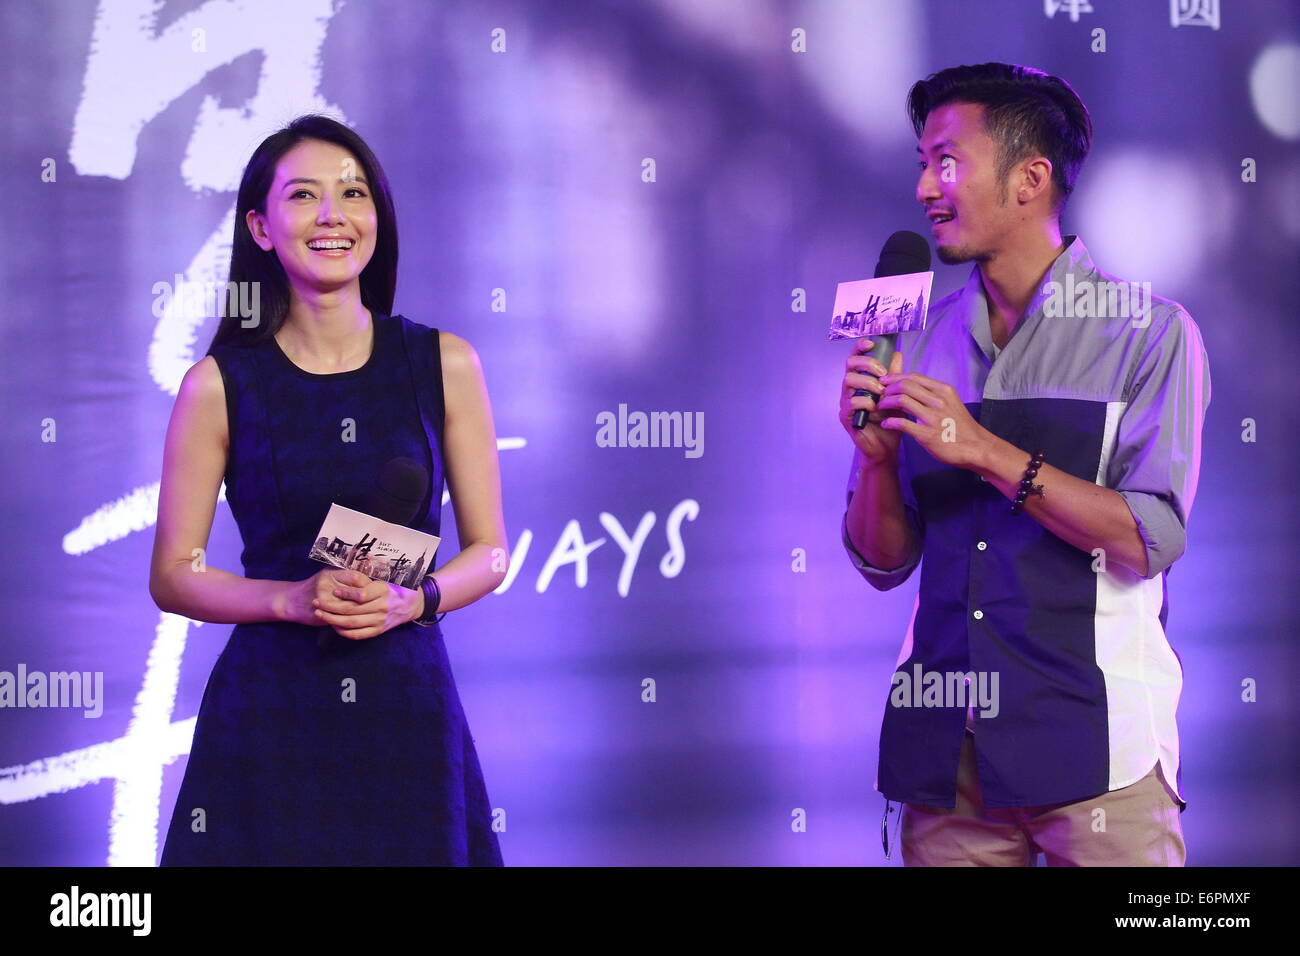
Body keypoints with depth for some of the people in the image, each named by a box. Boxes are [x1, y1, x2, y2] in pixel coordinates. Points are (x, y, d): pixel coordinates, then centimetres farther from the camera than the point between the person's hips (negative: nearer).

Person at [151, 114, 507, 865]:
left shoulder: (444, 365, 3)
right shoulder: (221, 385, -1)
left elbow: (489, 551, 7)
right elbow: (173, 575, 1)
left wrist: (410, 601, -12)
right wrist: (292, 599, -14)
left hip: (409, 710, 1)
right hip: (269, 712, -1)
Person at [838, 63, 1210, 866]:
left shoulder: (1149, 333, -3)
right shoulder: (923, 341, 9)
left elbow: (1150, 542, -13)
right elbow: (885, 561, 10)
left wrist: (988, 453, -18)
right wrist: (878, 456, -9)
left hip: (1096, 741, -3)